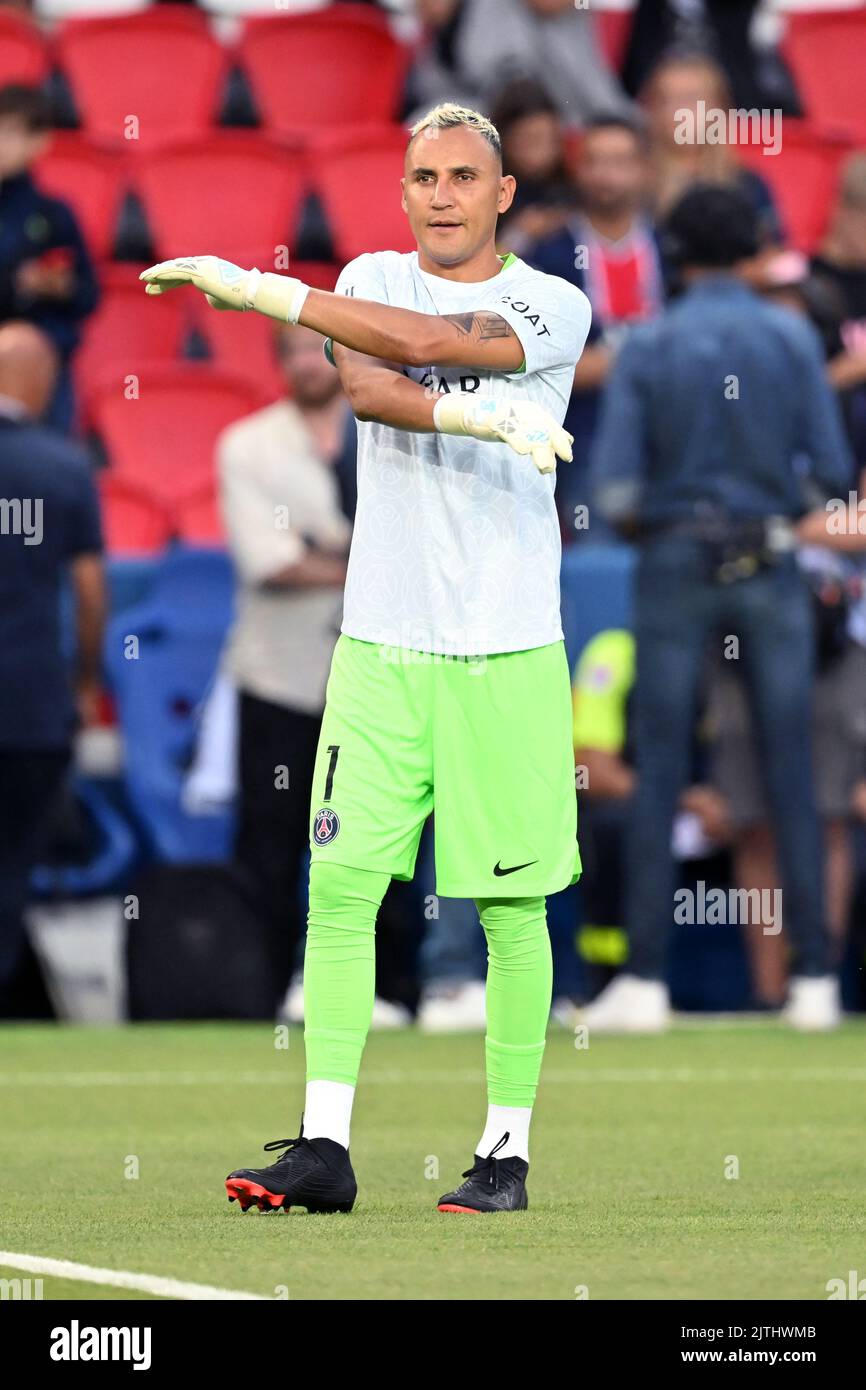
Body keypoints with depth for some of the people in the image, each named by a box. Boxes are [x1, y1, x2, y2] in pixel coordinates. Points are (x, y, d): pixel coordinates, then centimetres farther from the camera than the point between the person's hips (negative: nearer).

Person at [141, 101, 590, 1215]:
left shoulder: (554, 307, -2)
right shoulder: (373, 280, 10)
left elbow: (425, 342, -19)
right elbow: (363, 383, -12)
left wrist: (251, 287, -20)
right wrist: (484, 419, -28)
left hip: (505, 655, -3)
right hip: (379, 649, 3)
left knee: (511, 906, -1)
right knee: (339, 884, -4)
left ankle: (507, 1152, 6)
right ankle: (324, 1146, -2)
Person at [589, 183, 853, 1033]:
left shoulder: (646, 348, -4)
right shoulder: (794, 339, -3)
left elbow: (614, 491, -9)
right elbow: (832, 471, -5)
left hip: (675, 563, 0)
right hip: (770, 564, 0)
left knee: (658, 773, 4)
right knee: (790, 774, 4)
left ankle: (646, 978, 1)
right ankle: (813, 977, 2)